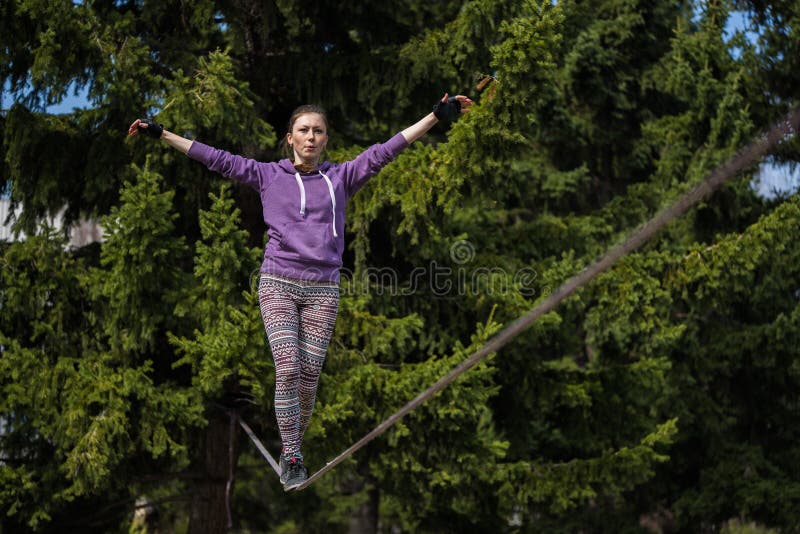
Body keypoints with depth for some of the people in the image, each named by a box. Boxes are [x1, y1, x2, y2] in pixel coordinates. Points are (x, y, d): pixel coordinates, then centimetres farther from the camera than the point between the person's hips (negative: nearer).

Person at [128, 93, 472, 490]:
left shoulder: (340, 177, 10)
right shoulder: (268, 175, 9)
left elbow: (384, 151, 7)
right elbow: (217, 159, 8)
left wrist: (437, 116, 2)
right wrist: (160, 134, 7)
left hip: (322, 289, 1)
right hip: (278, 283, -1)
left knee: (309, 378, -2)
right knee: (287, 370, -14)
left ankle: (292, 448, 18)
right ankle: (291, 459, -6)